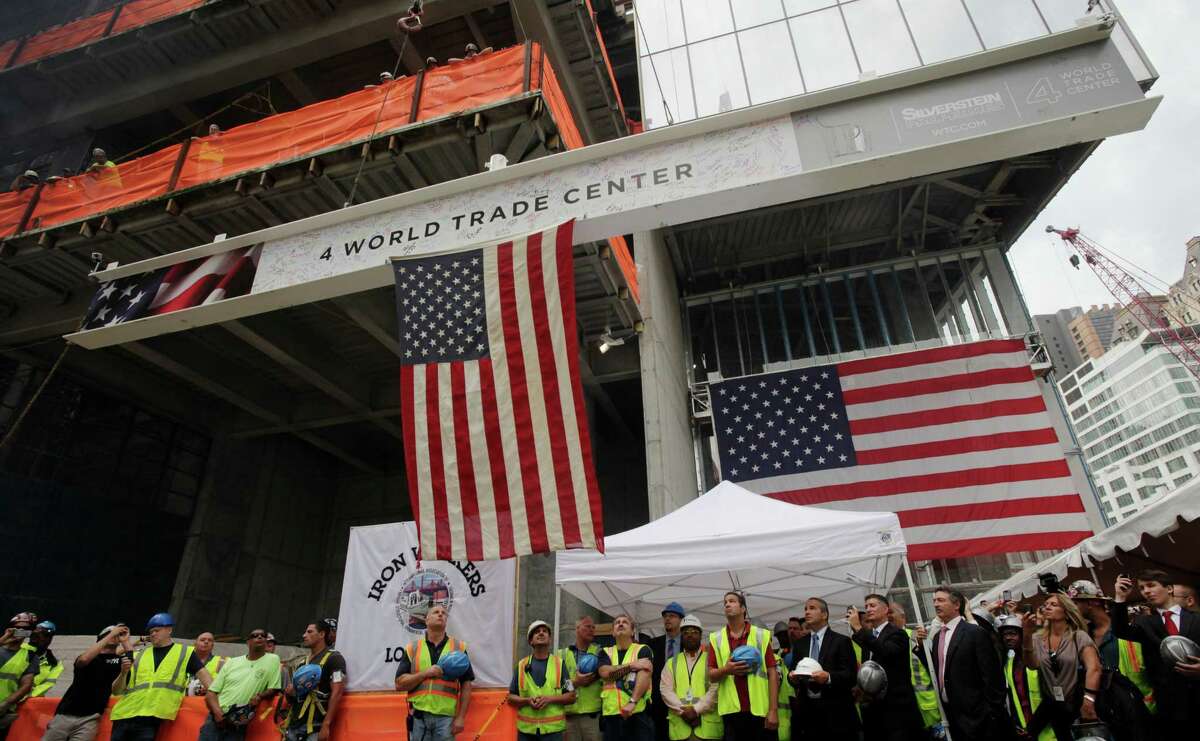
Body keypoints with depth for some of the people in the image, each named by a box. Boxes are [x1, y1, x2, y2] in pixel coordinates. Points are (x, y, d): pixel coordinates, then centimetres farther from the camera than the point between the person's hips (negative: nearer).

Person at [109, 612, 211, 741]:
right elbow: (116, 691, 16)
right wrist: (123, 673, -5)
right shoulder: (138, 656, 14)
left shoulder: (185, 652, 7)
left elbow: (202, 674, -1)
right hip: (123, 716, 3)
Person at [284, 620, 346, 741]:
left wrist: (326, 725, -22)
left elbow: (337, 693, -15)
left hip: (315, 726, -7)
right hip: (294, 725, 7)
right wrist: (290, 692, 3)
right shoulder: (302, 662, 18)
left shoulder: (333, 658, -7)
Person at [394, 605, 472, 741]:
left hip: (446, 717, 0)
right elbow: (400, 684, 1)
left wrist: (461, 717, -4)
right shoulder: (412, 648, 5)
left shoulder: (458, 647, 3)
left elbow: (466, 685, 3)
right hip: (418, 717, 1)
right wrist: (426, 673, -13)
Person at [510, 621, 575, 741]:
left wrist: (549, 699, -13)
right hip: (526, 730, 1)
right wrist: (527, 701, -11)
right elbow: (511, 697, 8)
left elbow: (571, 696, 2)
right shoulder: (521, 665, 6)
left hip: (553, 729, -1)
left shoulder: (559, 663, 3)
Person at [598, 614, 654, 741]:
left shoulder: (643, 650, 4)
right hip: (611, 714, 3)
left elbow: (644, 676, -11)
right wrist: (632, 665, -10)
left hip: (639, 713, -2)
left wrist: (632, 702, -23)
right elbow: (604, 673, -7)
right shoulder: (605, 652, 13)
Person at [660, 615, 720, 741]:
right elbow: (666, 690, 5)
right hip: (679, 726, 2)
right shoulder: (671, 662, 15)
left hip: (708, 725, -2)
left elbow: (715, 689, -3)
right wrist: (682, 711, -10)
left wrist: (696, 709, -13)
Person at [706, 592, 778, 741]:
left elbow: (772, 673, -1)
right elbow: (711, 676, 5)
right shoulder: (716, 638, 5)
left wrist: (773, 710, -7)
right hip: (731, 710, 1)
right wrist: (726, 670, -16)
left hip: (760, 710, -1)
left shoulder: (762, 635, 1)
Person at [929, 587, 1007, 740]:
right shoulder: (937, 636, 10)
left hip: (974, 715, -7)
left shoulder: (976, 632, -12)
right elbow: (936, 670, 12)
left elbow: (993, 677, -14)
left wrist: (993, 715, -15)